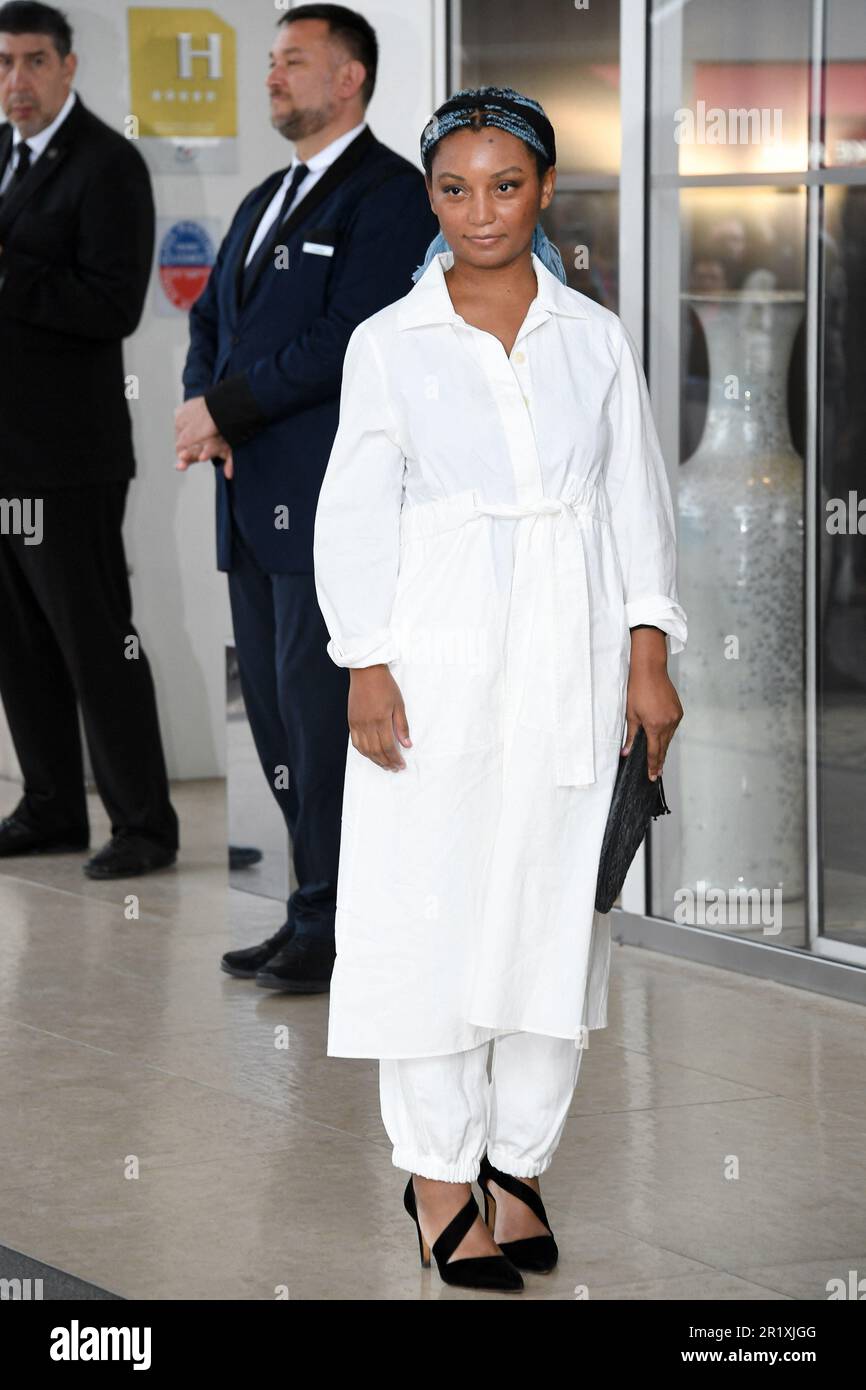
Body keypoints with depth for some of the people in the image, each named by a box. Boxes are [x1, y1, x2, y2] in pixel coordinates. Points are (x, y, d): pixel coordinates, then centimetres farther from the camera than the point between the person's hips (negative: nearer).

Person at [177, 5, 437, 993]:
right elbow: (211, 323, 20)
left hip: (333, 497, -9)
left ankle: (335, 929, -2)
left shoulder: (388, 195, -7)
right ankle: (318, 913, 17)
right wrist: (204, 411, -2)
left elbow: (348, 339, -17)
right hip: (256, 498, 9)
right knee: (276, 712, 10)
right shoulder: (265, 203, 22)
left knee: (320, 706, -8)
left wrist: (224, 408, -13)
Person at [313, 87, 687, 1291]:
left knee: (555, 910, 3)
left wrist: (649, 660, 1)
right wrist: (368, 669, -7)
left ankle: (519, 1162, 14)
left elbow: (638, 504, 8)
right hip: (437, 658, -2)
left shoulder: (597, 339, 8)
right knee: (429, 913, -3)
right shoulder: (387, 344, 2)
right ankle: (440, 1172, 8)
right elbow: (355, 513, 1)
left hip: (572, 664, 2)